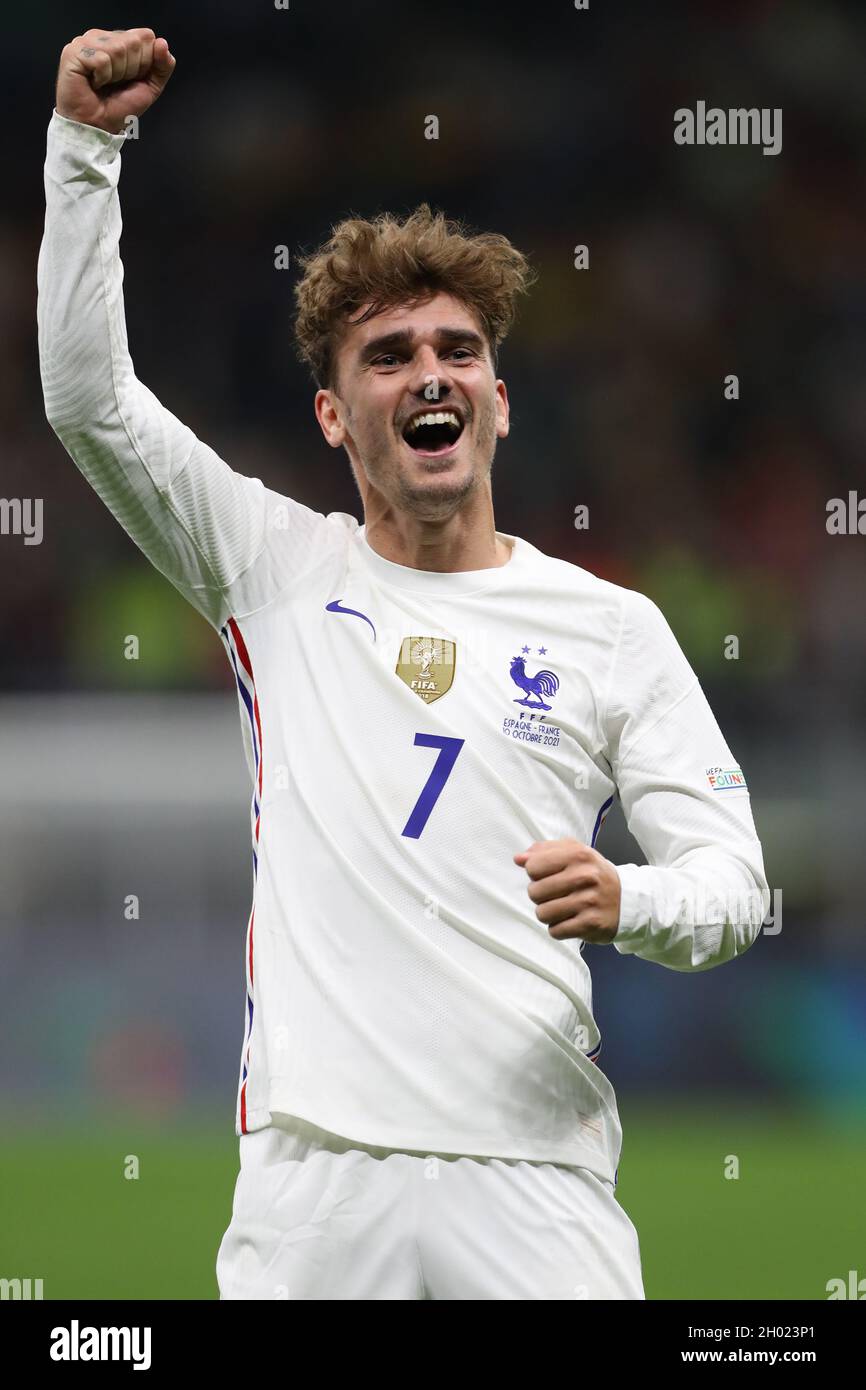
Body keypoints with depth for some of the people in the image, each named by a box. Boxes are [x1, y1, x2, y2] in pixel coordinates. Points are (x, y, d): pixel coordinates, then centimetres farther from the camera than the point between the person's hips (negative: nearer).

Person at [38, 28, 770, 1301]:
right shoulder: (278, 571, 11)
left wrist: (629, 904, -17)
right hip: (311, 1175, 0)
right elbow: (87, 394, 5)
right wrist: (88, 145, -3)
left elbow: (733, 881, 6)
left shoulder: (613, 627, 8)